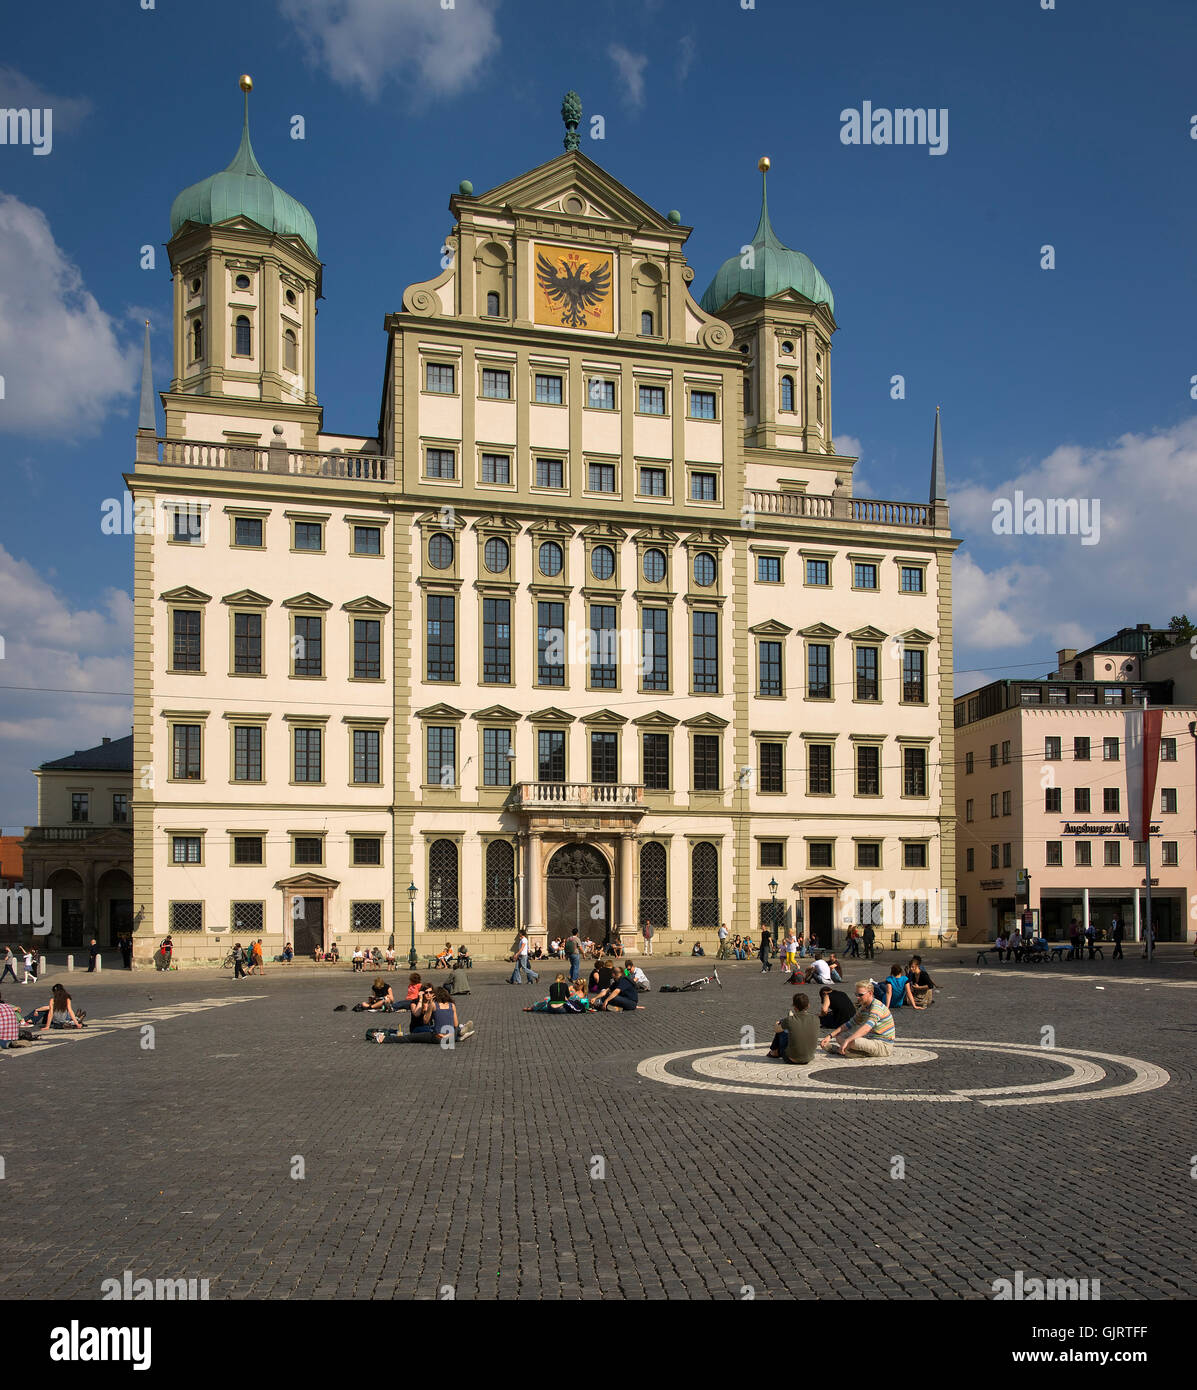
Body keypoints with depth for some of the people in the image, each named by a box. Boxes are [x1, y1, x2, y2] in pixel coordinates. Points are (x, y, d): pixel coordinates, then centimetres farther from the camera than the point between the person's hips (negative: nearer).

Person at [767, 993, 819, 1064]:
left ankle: (774, 1051, 43)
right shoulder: (815, 1019, -12)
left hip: (792, 1060, -4)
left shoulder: (790, 1020, -22)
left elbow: (777, 1030, 0)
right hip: (808, 1059, 4)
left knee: (782, 1031, 19)